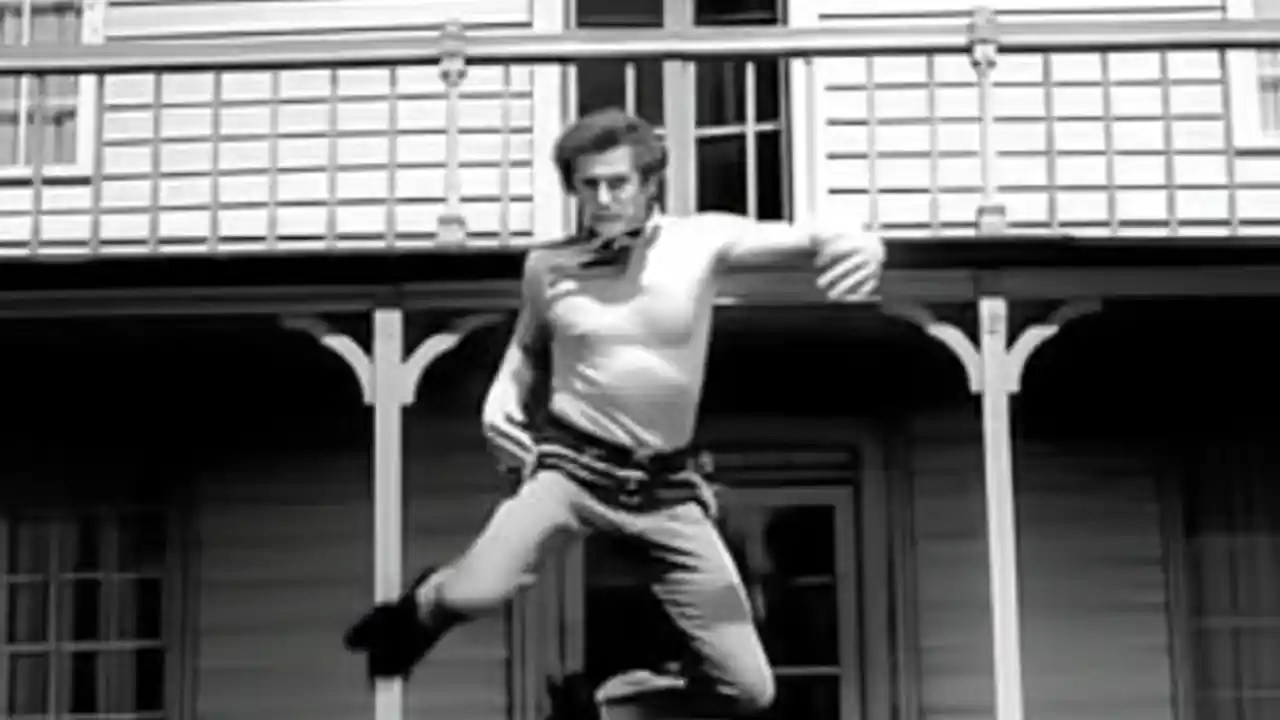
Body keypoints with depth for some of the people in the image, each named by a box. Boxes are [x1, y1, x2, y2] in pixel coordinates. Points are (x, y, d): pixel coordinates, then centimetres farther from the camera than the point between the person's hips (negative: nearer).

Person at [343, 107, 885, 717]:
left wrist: (854, 241, -40)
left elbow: (807, 239, -17)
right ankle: (423, 608, 10)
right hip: (571, 465, -1)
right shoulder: (547, 266, 0)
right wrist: (503, 396, 0)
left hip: (666, 487, 1)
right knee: (472, 596, -30)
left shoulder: (702, 240, -6)